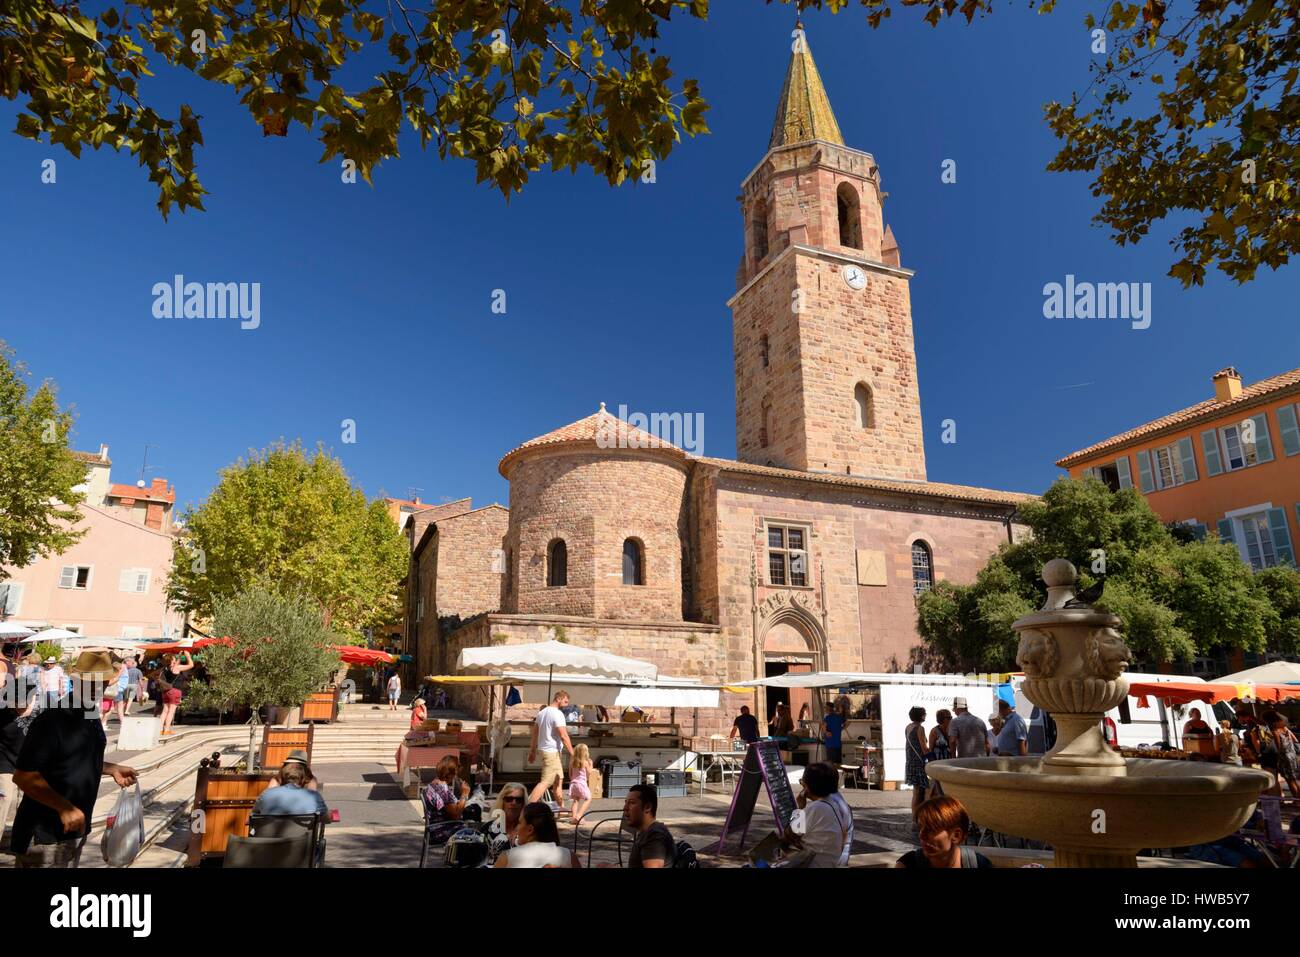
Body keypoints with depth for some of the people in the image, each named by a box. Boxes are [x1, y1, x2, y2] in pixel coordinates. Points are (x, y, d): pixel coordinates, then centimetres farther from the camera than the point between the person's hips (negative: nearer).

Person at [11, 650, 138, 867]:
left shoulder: (91, 716, 6)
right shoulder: (52, 719, -20)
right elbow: (24, 776, -23)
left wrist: (112, 769, 5)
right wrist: (64, 807, -26)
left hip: (75, 829, 8)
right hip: (44, 834, -8)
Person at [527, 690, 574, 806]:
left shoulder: (542, 712, 13)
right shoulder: (558, 714, -15)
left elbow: (535, 733, 17)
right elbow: (563, 736, -20)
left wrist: (532, 751, 22)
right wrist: (572, 754, -16)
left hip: (544, 749, 10)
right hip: (552, 752, -10)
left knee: (558, 780, 17)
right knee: (545, 782, -11)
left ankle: (561, 808, 24)